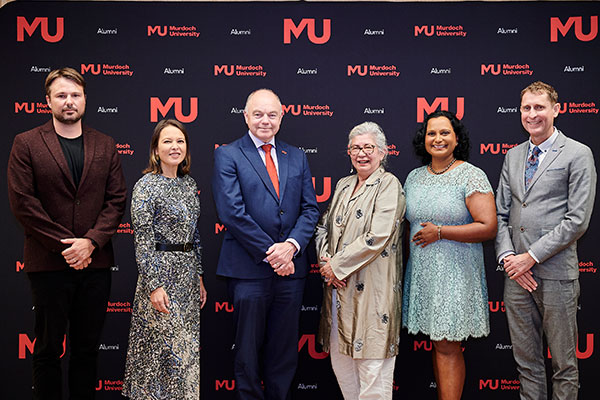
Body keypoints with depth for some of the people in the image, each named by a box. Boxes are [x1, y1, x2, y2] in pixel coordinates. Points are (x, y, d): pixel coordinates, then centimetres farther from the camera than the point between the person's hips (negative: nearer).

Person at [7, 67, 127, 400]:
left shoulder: (105, 146, 9)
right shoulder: (27, 144, 1)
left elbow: (117, 200, 4)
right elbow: (22, 203, -7)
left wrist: (90, 241, -10)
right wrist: (64, 245, -12)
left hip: (95, 262, 3)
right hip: (49, 264, -2)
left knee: (87, 347, 11)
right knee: (48, 348, 8)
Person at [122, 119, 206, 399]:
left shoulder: (189, 183, 10)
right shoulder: (146, 186, -10)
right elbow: (142, 240, -14)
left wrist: (199, 277, 15)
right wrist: (154, 286, -18)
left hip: (187, 274, 7)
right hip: (161, 273, -7)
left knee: (187, 346, 12)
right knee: (166, 345, -2)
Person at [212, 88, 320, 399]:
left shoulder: (297, 157, 13)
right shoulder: (227, 155, -1)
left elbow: (310, 208, 8)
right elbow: (232, 212, -11)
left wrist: (291, 245, -10)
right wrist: (269, 252, -14)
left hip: (290, 267, 4)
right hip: (249, 269, -4)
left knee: (284, 351, 12)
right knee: (248, 352, 7)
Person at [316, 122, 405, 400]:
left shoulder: (388, 184, -6)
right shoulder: (343, 185, 17)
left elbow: (377, 237, -16)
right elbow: (324, 228, 18)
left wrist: (337, 265, -10)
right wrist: (326, 261, -1)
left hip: (372, 291, -7)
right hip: (338, 286, 7)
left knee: (372, 366, -2)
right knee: (340, 359, 11)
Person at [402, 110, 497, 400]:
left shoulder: (471, 176, -8)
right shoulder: (414, 177, 11)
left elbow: (488, 227, -16)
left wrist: (439, 232, -15)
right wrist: (406, 264, 18)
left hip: (455, 273, -6)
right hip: (421, 272, 6)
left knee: (448, 347, -4)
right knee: (436, 343, 12)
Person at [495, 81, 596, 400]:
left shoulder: (578, 154, -3)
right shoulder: (513, 156, 14)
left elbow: (577, 220, -10)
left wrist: (531, 256, -13)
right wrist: (507, 256, -2)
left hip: (555, 274, -5)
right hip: (517, 274, 5)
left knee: (564, 364, 6)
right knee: (526, 360, 13)